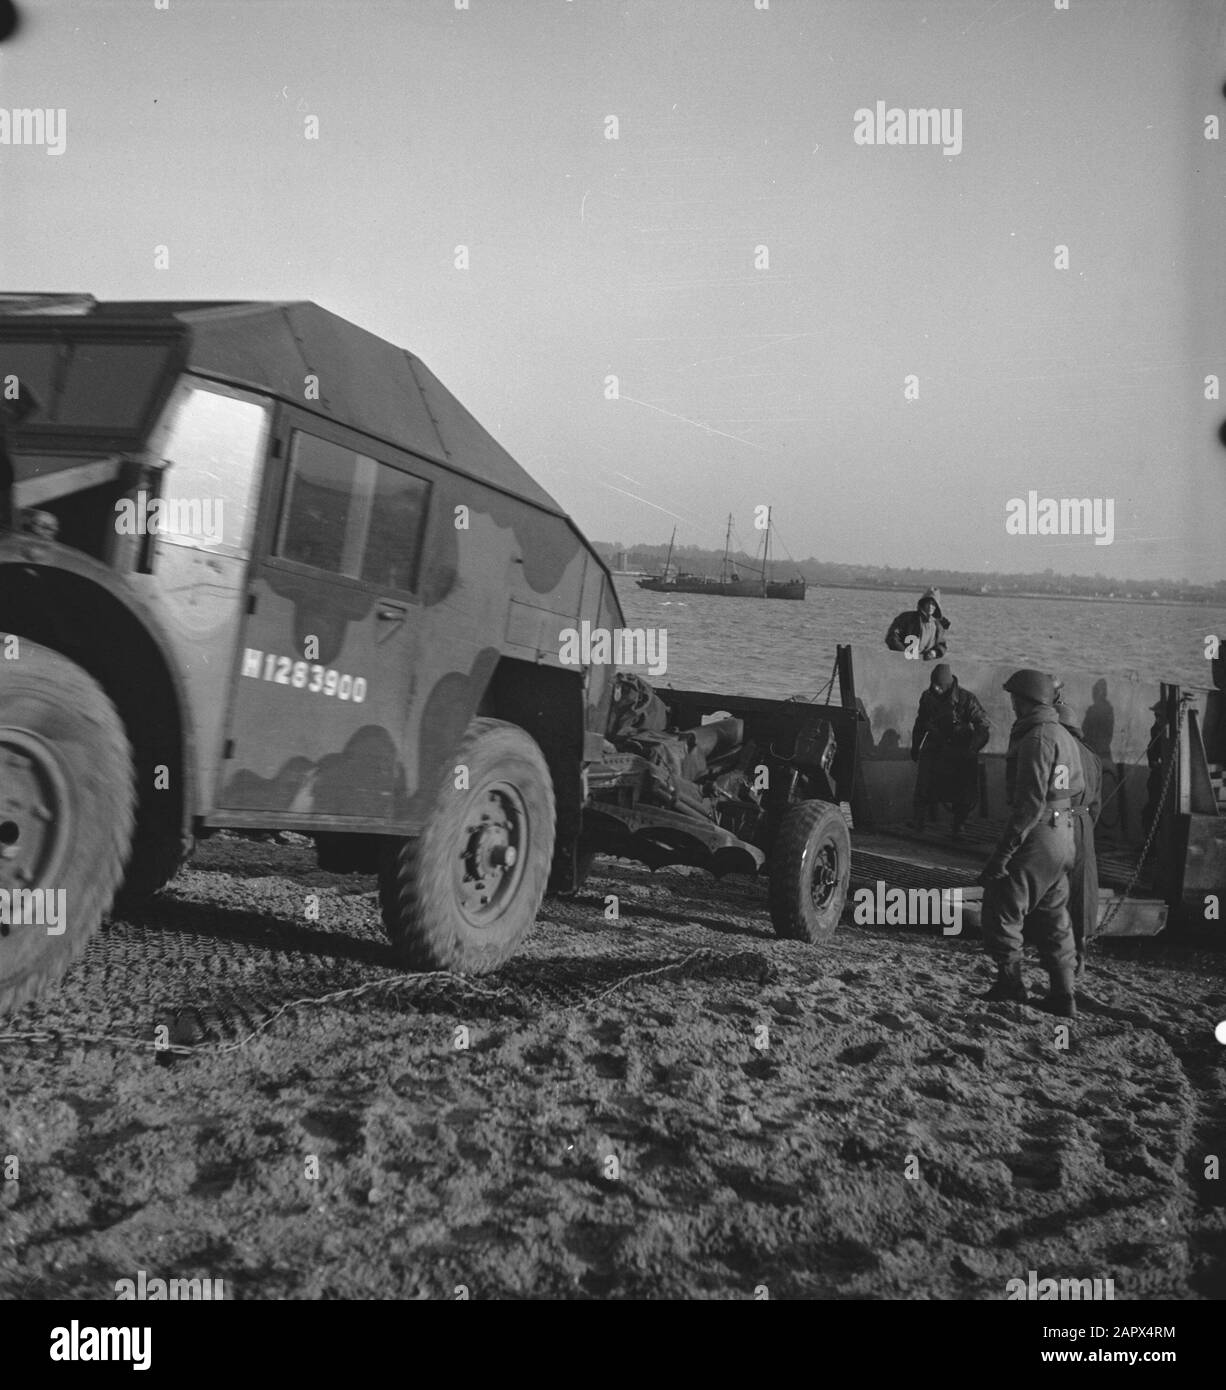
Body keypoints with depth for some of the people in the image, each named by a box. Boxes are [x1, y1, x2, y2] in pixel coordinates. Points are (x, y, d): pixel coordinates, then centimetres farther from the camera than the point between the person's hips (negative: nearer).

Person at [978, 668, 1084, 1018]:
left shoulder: (1037, 738, -17)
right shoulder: (1064, 736, 14)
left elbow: (1030, 803, -23)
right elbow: (1076, 787, 18)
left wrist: (1004, 851, -22)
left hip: (1036, 839, -10)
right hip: (1063, 838, 10)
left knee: (1001, 909, 1)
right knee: (1053, 918, 14)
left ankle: (1010, 980, 5)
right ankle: (1063, 996, 16)